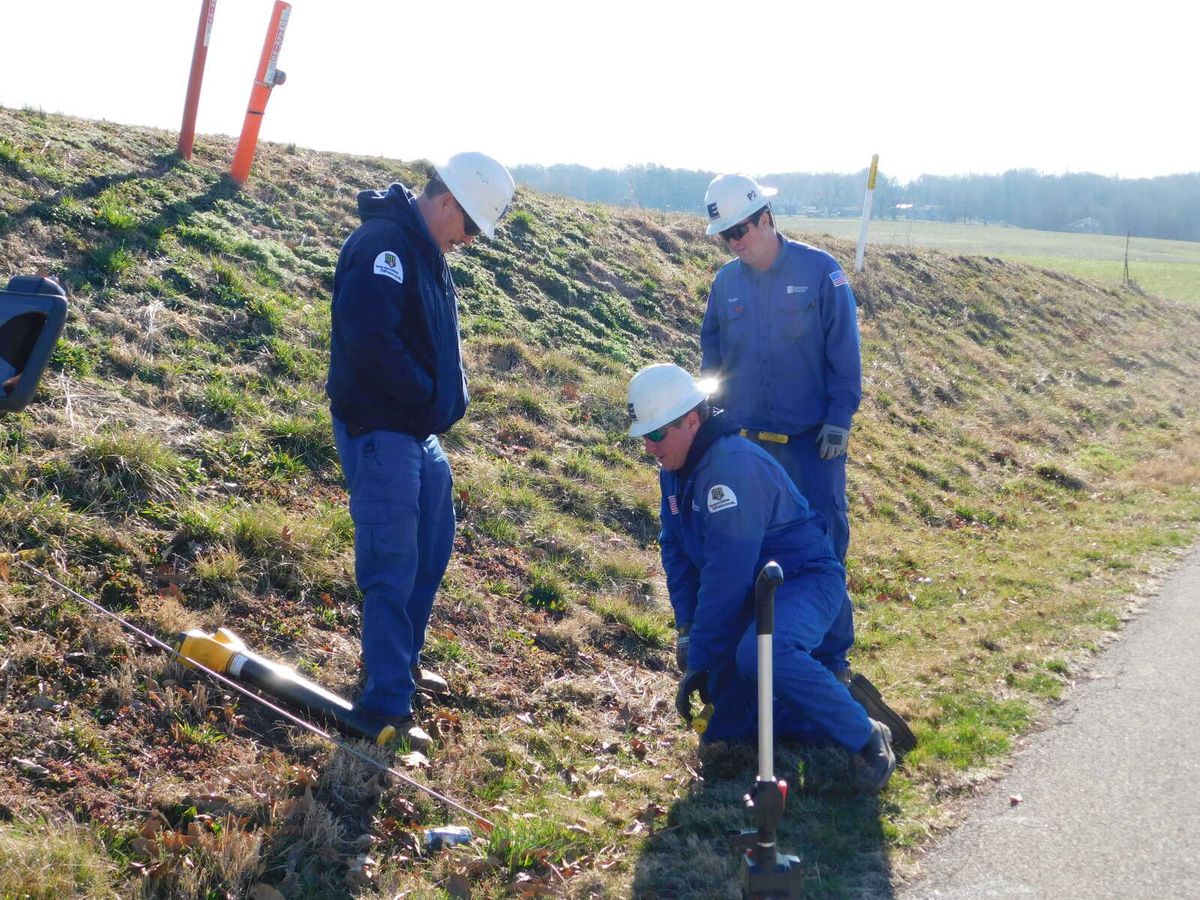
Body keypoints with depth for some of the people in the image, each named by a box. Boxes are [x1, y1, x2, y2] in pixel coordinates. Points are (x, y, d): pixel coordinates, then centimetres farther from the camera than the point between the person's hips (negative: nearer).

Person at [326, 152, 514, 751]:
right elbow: (368, 341, -29)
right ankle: (387, 703, 1)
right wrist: (428, 397, -19)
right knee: (393, 564, -6)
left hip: (420, 430, 10)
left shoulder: (426, 252, 13)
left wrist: (444, 399, 4)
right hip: (379, 430, -10)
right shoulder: (383, 243, -19)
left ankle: (401, 657, 37)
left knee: (431, 548, 20)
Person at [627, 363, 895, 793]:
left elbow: (726, 576, -28)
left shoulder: (732, 467, -27)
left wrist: (699, 660, -22)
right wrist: (687, 629, -4)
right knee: (728, 728, 6)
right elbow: (677, 553, 9)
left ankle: (867, 739, -22)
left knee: (760, 653, -41)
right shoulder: (675, 471, 3)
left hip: (805, 583, -9)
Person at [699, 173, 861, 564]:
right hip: (744, 437, 4)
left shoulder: (819, 270, -9)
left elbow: (844, 352, -8)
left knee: (822, 528, 2)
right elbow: (711, 353, 14)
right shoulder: (726, 280, 3)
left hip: (812, 436, -4)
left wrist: (839, 417, -11)